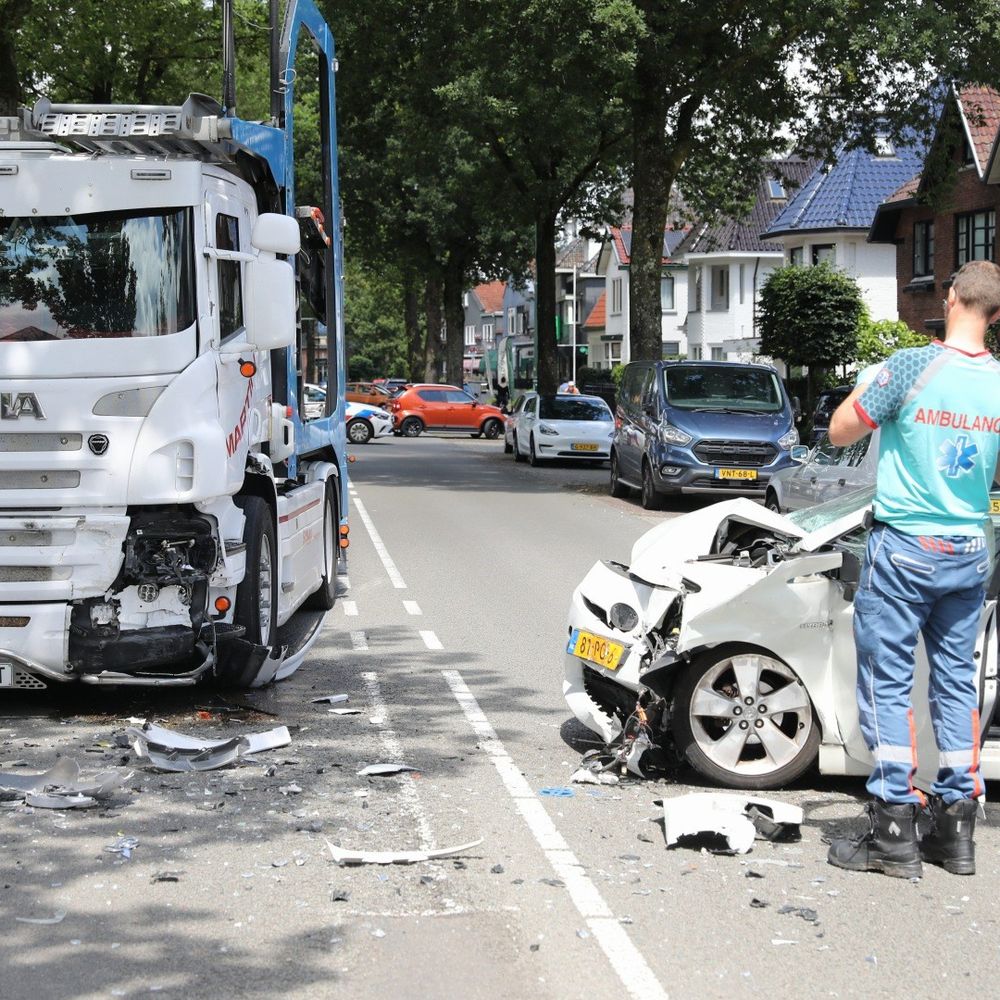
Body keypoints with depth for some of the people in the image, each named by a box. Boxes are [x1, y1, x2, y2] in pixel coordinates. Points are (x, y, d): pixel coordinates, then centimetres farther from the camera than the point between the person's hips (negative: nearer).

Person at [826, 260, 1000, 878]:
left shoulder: (911, 368, -14)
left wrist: (870, 386, 11)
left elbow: (839, 433, -4)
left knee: (888, 683, 1)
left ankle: (895, 832, 1)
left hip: (905, 548, -5)